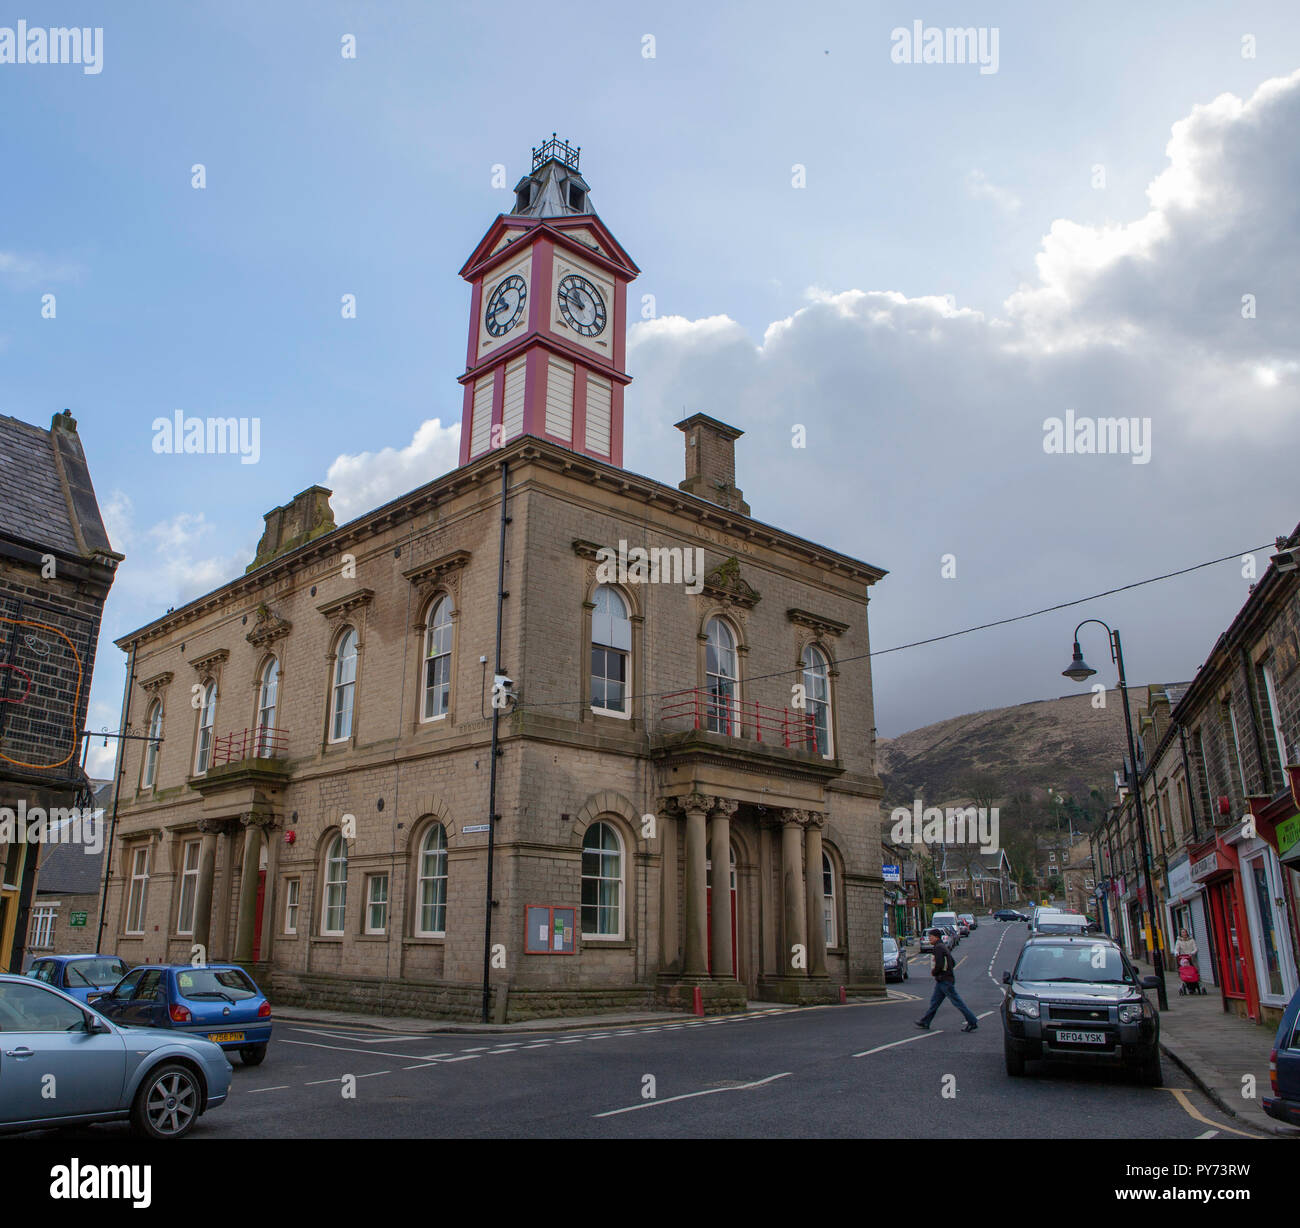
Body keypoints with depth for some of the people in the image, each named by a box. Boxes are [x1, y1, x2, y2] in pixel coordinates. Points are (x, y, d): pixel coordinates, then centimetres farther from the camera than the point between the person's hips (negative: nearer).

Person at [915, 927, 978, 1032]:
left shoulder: (938, 948, -16)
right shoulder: (943, 947, 15)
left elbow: (939, 965, -26)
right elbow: (953, 964, 21)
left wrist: (933, 972, -7)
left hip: (944, 980, -10)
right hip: (942, 981, 10)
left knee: (957, 1002, -5)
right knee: (934, 1001, 12)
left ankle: (973, 1023, -1)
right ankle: (925, 1022, 17)